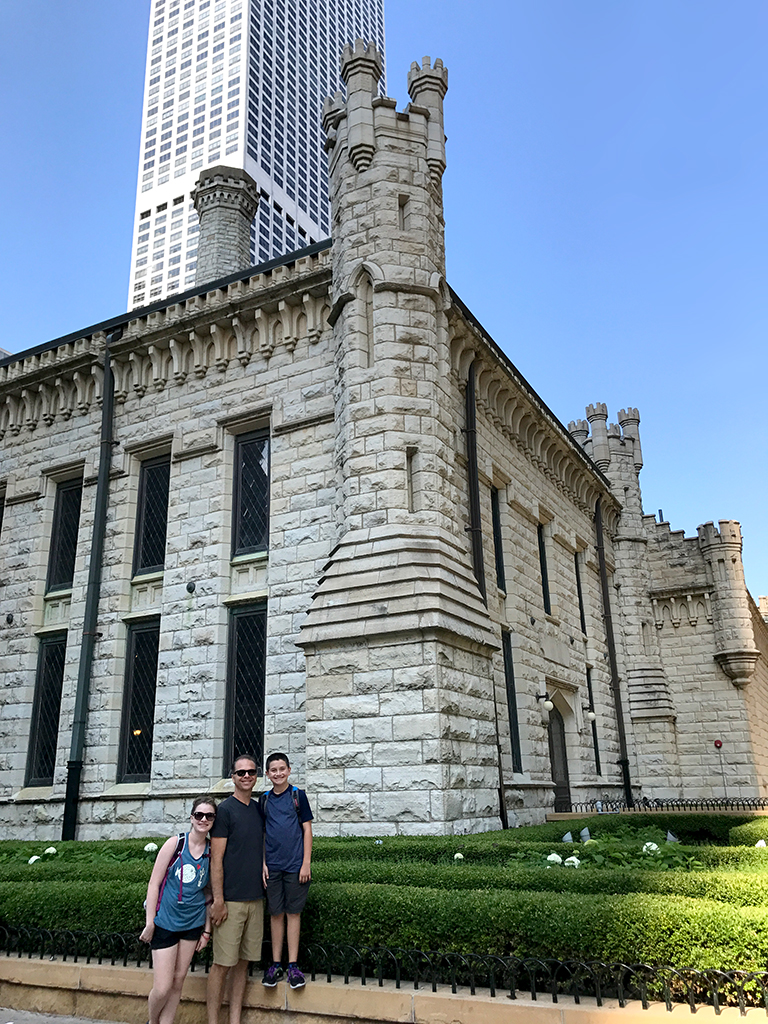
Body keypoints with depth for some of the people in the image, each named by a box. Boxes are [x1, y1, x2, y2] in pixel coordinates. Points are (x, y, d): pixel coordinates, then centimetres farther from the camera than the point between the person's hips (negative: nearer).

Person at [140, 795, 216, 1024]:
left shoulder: (212, 851, 1)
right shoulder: (175, 843, -9)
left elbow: (208, 893, 9)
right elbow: (153, 884, -7)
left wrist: (207, 929, 9)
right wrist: (150, 923, -9)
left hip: (193, 923, 4)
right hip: (165, 922, -3)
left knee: (178, 981, 9)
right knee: (162, 988, -2)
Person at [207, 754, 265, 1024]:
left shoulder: (259, 809, 11)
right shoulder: (225, 809, -7)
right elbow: (216, 859, -10)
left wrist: (265, 889, 11)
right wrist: (218, 900, -14)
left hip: (255, 898, 6)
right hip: (231, 900, -6)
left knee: (243, 962, 11)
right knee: (222, 964, -1)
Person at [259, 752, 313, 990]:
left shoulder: (297, 795, -1)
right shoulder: (265, 799, 7)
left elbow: (307, 829, -1)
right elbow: (261, 834, 11)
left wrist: (306, 863, -6)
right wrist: (262, 863, 3)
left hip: (295, 865, -2)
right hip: (272, 866, 2)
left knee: (293, 913, 4)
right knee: (276, 914, 8)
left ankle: (293, 965, 12)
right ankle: (276, 965, 17)